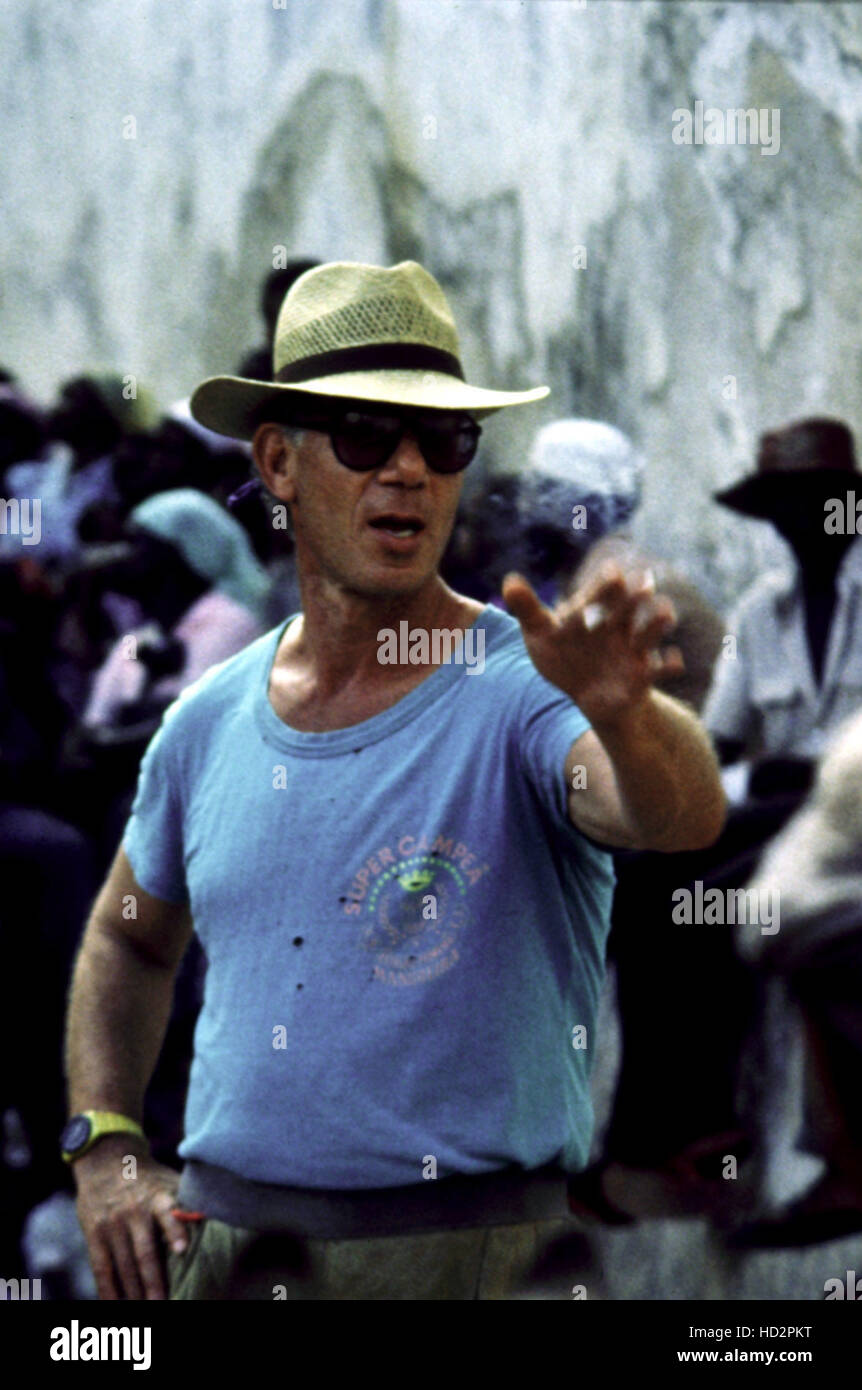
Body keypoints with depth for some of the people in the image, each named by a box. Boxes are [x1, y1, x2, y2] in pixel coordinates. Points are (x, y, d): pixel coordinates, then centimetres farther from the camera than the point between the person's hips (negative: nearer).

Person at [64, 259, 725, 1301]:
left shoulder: (525, 694, -11)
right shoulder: (208, 722, 6)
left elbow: (683, 818, -31)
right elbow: (128, 941, 21)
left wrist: (621, 710, -52)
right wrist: (103, 1150, 8)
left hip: (464, 1253, -4)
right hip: (220, 1243, 4)